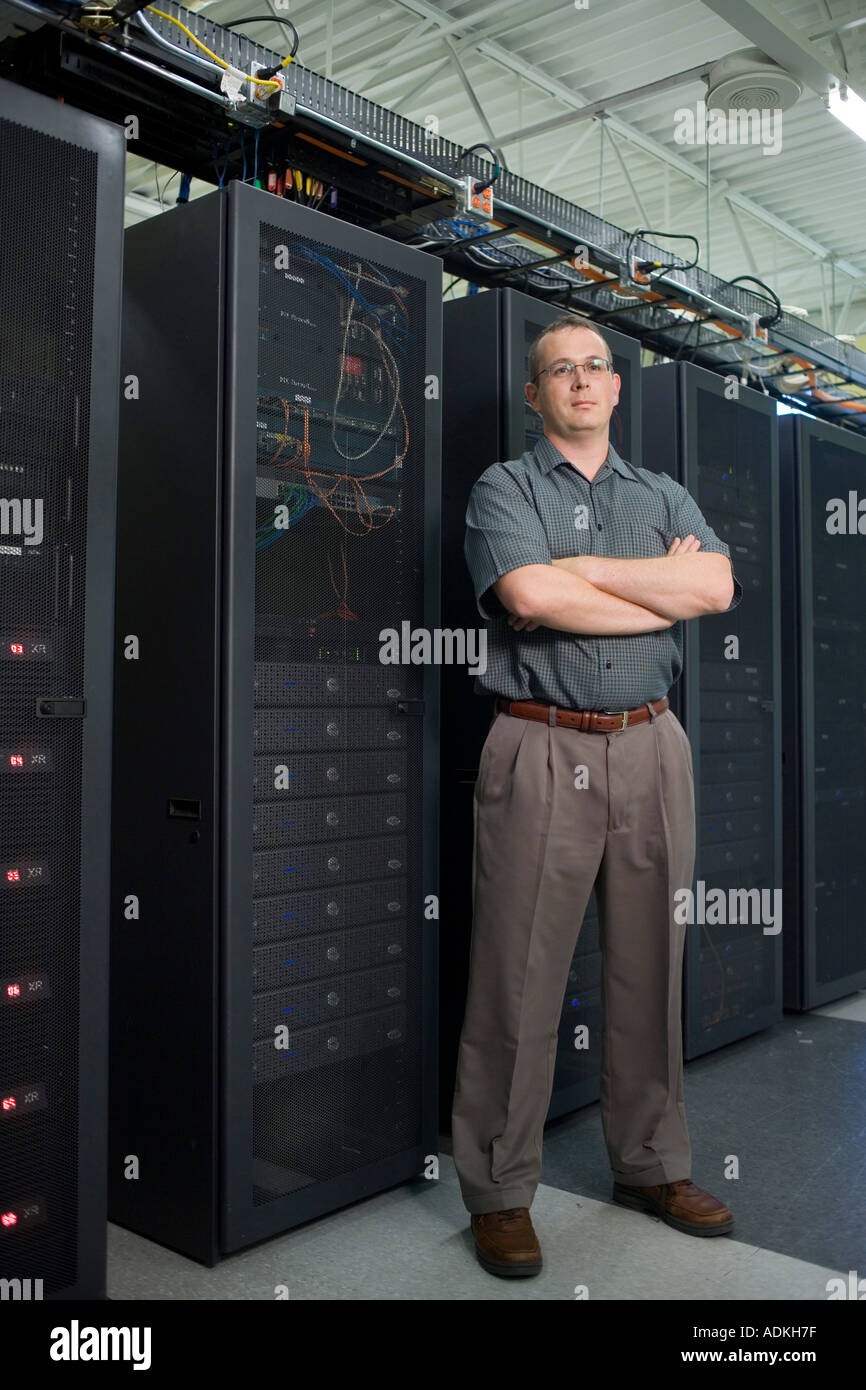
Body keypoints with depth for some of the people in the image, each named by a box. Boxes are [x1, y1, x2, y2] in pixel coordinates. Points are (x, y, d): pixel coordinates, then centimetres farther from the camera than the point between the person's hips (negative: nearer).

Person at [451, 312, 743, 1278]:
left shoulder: (664, 497, 17)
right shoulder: (503, 488, 6)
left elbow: (716, 586, -4)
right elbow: (527, 595, -14)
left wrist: (576, 567, -8)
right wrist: (665, 590, -4)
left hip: (649, 749, 4)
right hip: (540, 752, -4)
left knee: (650, 971, 11)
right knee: (518, 979, -1)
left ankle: (652, 1168, 28)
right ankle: (500, 1193, 13)